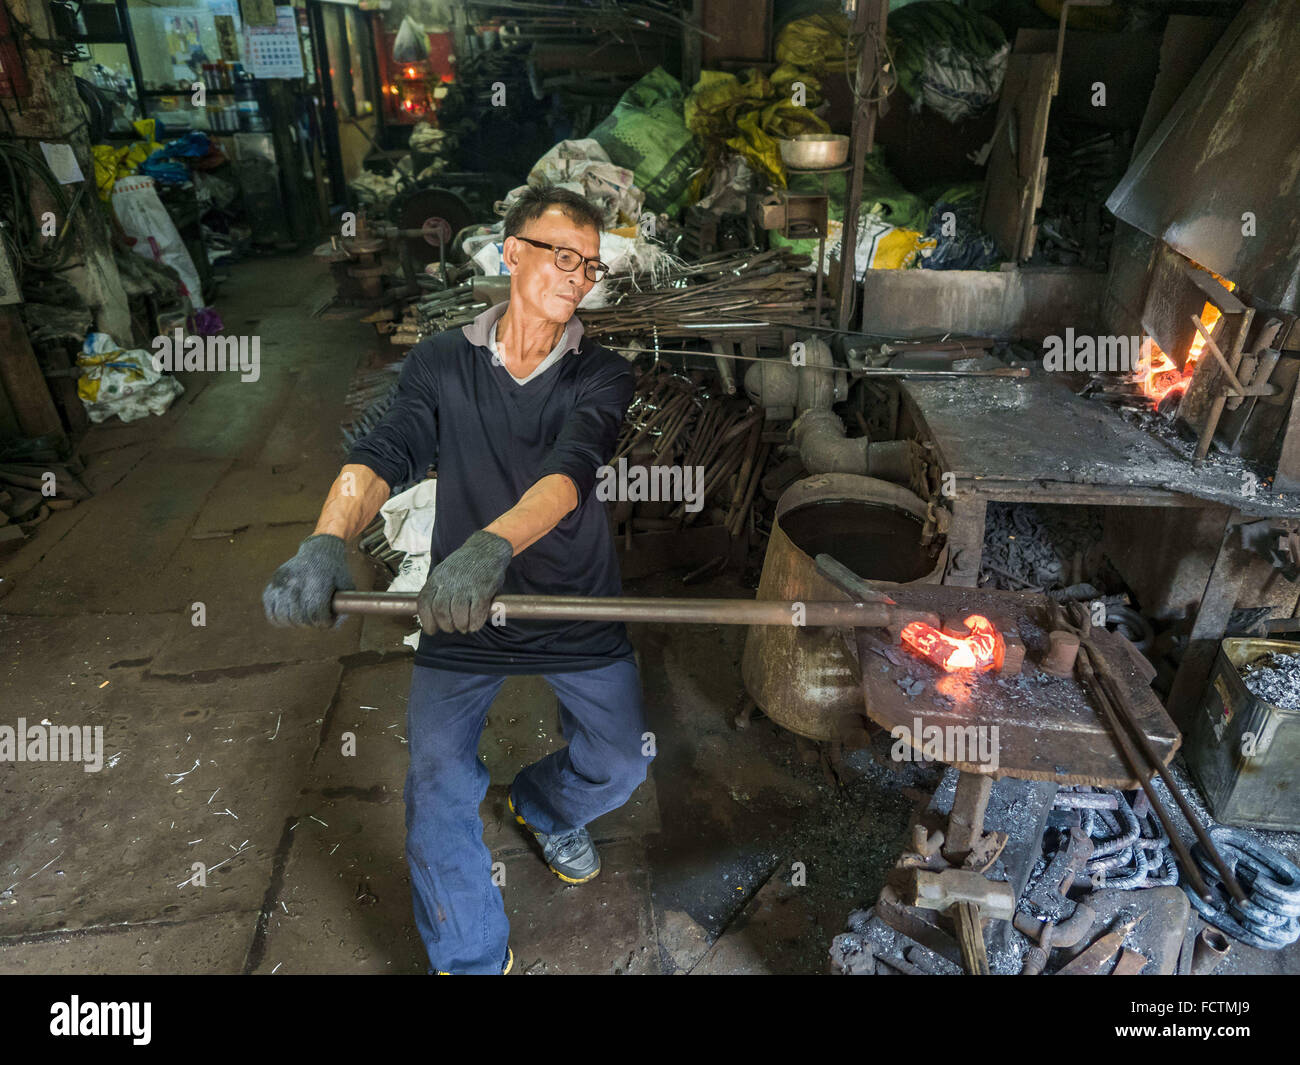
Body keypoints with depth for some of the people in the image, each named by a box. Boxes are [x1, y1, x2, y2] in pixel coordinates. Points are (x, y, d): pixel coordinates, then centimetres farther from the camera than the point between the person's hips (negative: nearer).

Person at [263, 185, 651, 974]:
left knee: (620, 765, 6)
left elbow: (570, 468, -26)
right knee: (438, 785, -8)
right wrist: (328, 541, -37)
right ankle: (472, 956, 18)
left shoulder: (601, 378, -7)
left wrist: (493, 544, -46)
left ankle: (544, 808, 44)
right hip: (459, 614, 0)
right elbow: (383, 456, -16)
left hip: (576, 608, 1)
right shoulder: (443, 363, -2)